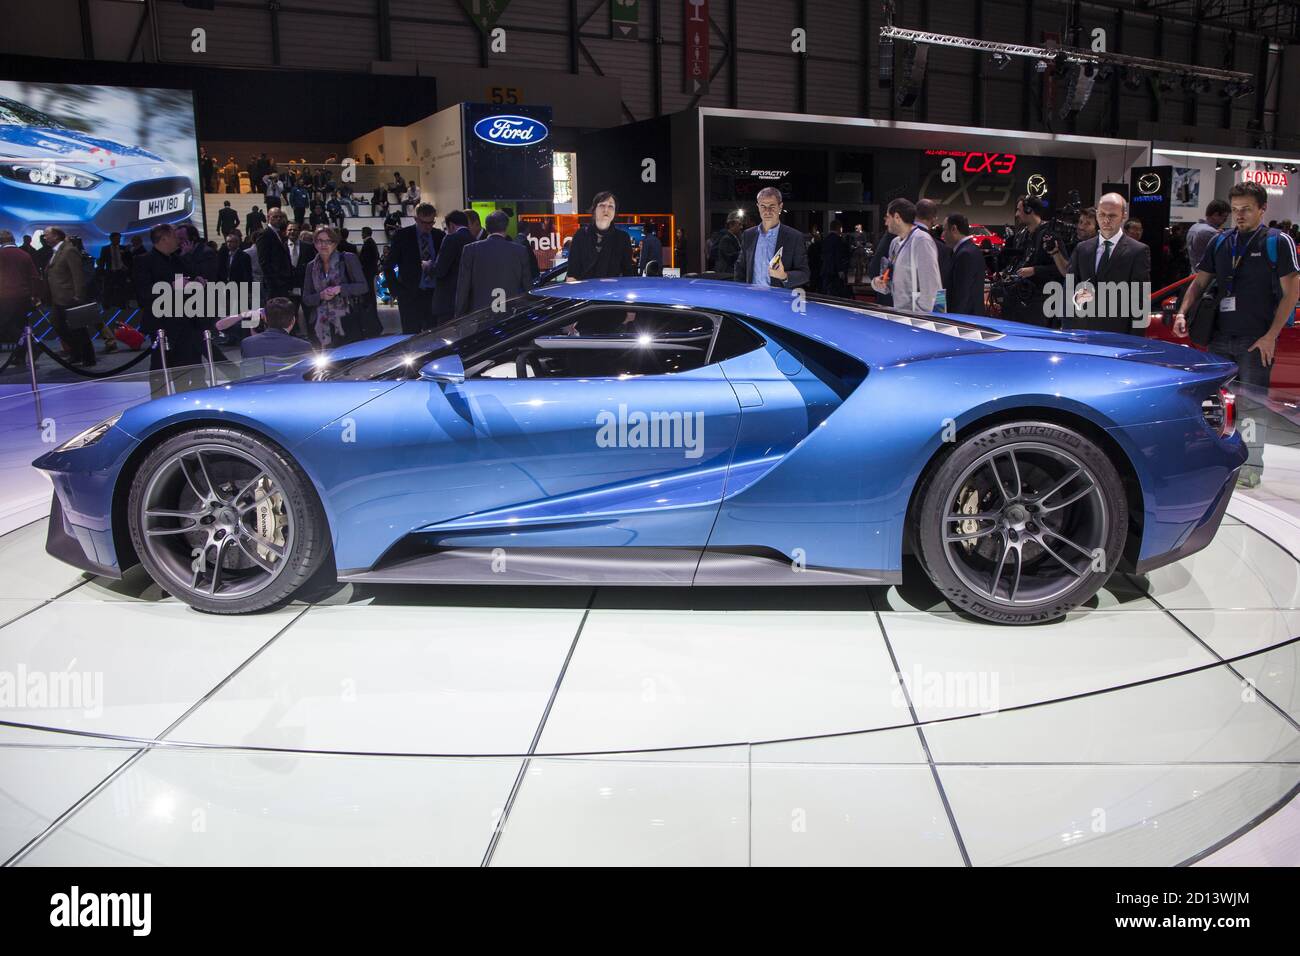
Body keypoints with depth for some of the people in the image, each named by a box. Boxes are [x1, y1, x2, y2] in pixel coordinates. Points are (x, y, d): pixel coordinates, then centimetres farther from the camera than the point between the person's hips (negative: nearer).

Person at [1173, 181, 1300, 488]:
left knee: (1251, 405, -1)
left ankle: (1252, 466, 7)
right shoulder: (1220, 243, 12)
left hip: (1256, 340, -4)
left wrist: (1270, 336, -12)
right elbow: (1199, 282, 17)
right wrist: (1183, 312, -1)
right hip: (1220, 337, 4)